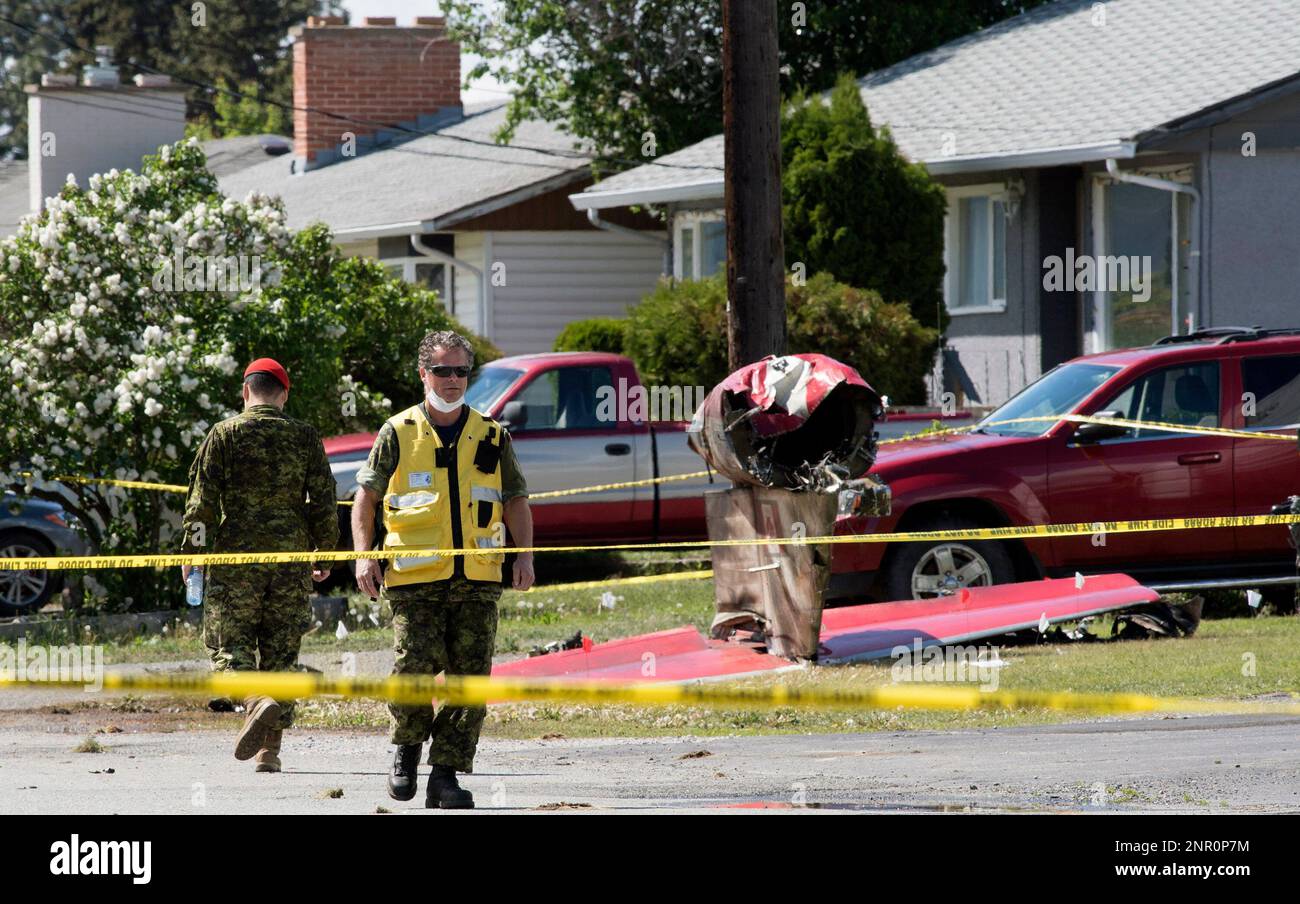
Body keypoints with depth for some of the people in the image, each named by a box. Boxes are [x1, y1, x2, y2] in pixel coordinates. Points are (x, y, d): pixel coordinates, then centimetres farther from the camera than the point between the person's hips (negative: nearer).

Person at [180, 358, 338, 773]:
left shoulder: (225, 434, -1)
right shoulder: (304, 437, 6)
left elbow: (202, 498, -4)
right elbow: (323, 501, 5)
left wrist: (191, 551, 3)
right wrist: (324, 554, 15)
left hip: (235, 556, -2)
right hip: (290, 558, 2)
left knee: (230, 644, 1)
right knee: (281, 651, 7)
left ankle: (258, 702, -28)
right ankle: (269, 749, 6)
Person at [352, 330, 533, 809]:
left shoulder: (491, 437, 12)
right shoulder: (398, 434, 6)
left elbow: (516, 501, 17)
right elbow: (365, 498, 8)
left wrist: (525, 555, 2)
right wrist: (364, 556, -5)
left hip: (477, 582, 2)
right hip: (414, 580, -2)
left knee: (469, 679, -3)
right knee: (414, 666, -15)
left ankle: (446, 776, 5)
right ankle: (408, 745, 12)